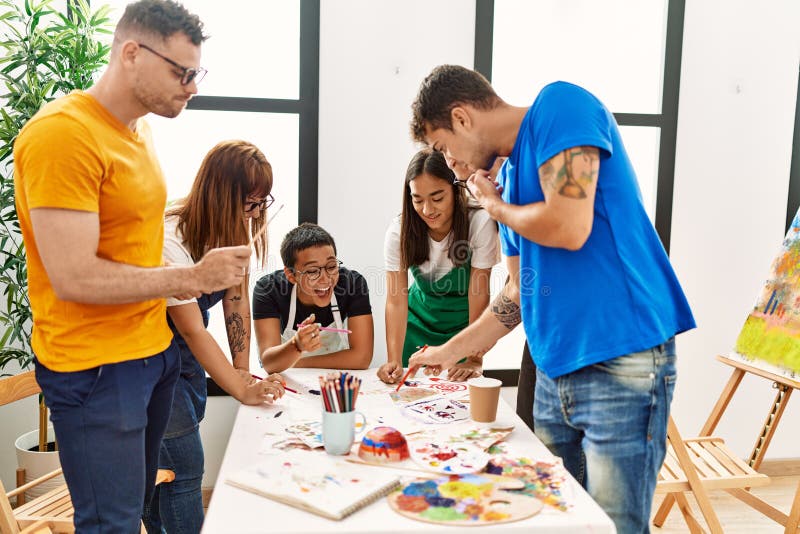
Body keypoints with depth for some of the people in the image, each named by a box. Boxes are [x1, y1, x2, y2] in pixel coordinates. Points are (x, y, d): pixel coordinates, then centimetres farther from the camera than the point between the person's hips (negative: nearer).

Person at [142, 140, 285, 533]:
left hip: (186, 354, 7)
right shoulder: (171, 240, -28)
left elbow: (237, 299, -3)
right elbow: (192, 330, -26)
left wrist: (243, 370, -9)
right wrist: (242, 391, -25)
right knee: (184, 464, -7)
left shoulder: (234, 228, -5)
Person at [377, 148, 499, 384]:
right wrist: (394, 360, -29)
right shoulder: (399, 230, -18)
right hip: (418, 324, 2)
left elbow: (479, 296, -23)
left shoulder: (480, 224, -25)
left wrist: (475, 360, -23)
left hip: (465, 326, -2)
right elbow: (396, 299, -20)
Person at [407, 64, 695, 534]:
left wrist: (495, 208, -2)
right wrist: (450, 352, 25)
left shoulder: (560, 105, -7)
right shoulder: (507, 176, 16)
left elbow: (569, 227, -22)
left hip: (621, 363, -8)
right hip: (556, 371, 9)